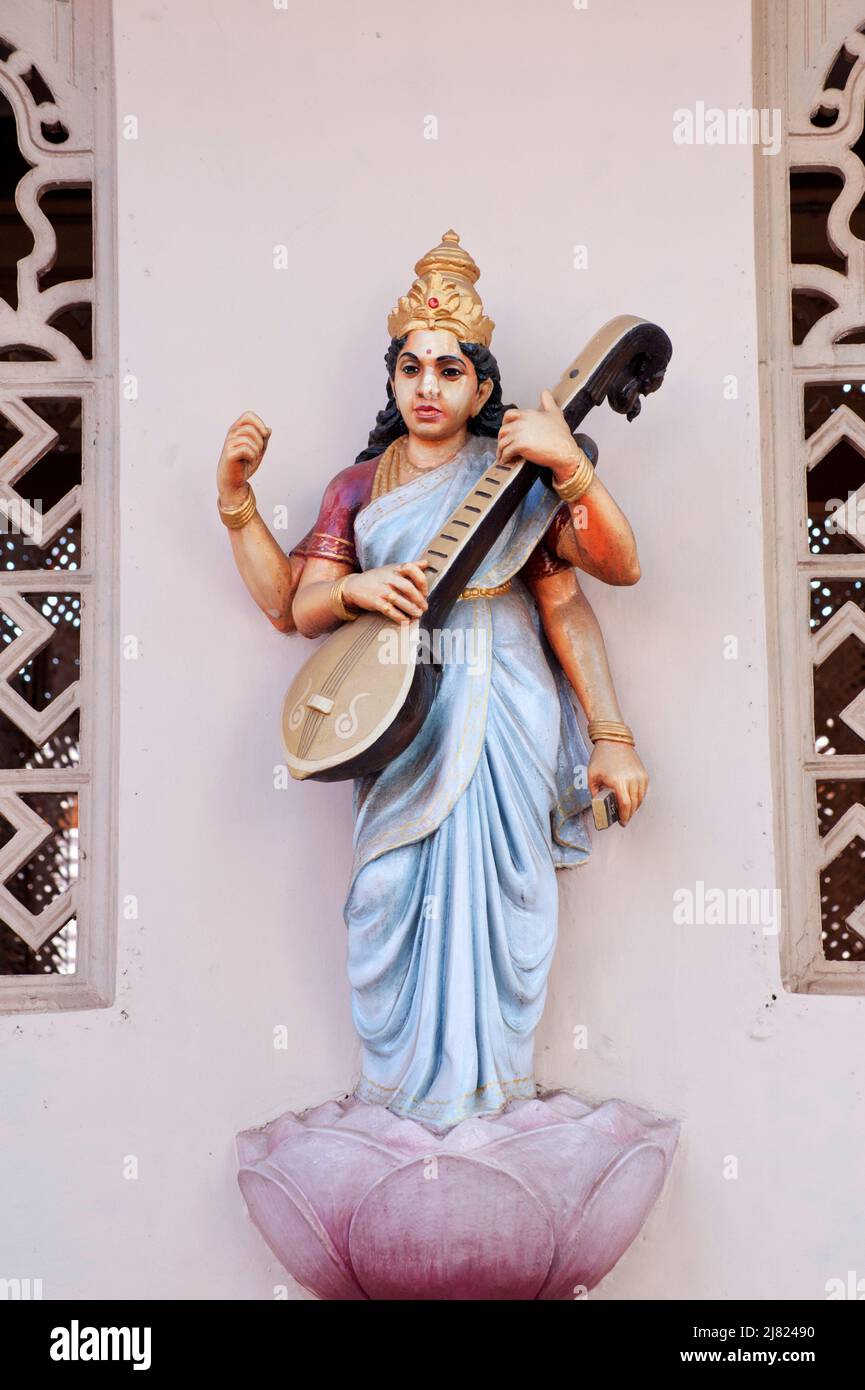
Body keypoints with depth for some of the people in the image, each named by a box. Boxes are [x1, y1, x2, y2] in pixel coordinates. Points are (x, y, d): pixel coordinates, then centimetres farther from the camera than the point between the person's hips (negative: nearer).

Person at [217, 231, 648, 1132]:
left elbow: (616, 568, -8)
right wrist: (235, 500, 1)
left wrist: (570, 466, -23)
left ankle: (482, 1095, 7)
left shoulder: (514, 470, 3)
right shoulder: (358, 488, 14)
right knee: (399, 898, -3)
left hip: (500, 714, -2)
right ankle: (400, 1091, 16)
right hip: (396, 716, 3)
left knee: (486, 884, -10)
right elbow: (293, 609, 9)